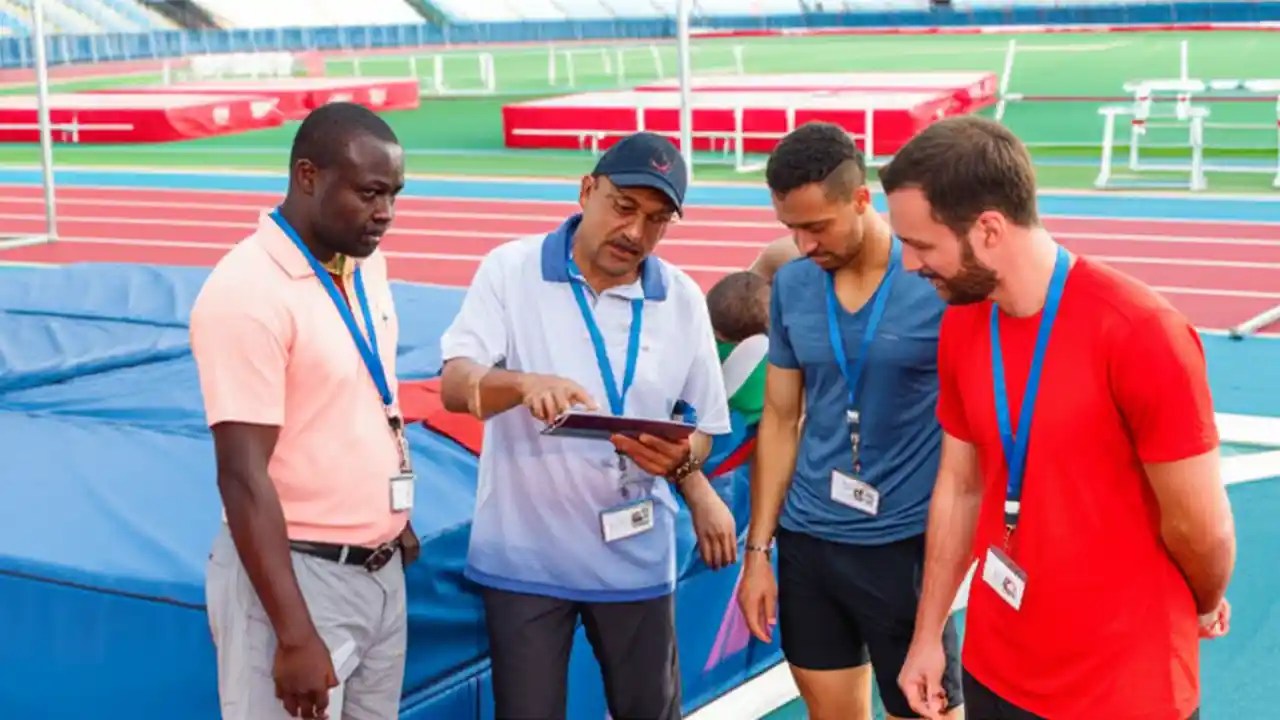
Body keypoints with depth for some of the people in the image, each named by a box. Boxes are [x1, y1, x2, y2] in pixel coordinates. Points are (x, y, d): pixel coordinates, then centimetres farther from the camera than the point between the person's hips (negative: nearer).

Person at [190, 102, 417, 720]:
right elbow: (242, 477, -22)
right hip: (295, 575, -8)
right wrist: (294, 637, -24)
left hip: (381, 569, 8)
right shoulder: (248, 292, -20)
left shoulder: (367, 264, 5)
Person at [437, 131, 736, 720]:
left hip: (634, 556, 2)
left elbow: (703, 423, 7)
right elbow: (455, 386, -16)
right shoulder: (510, 270, -6)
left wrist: (681, 459, -17)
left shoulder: (682, 299, 1)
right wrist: (525, 383, -37)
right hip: (524, 554, -2)